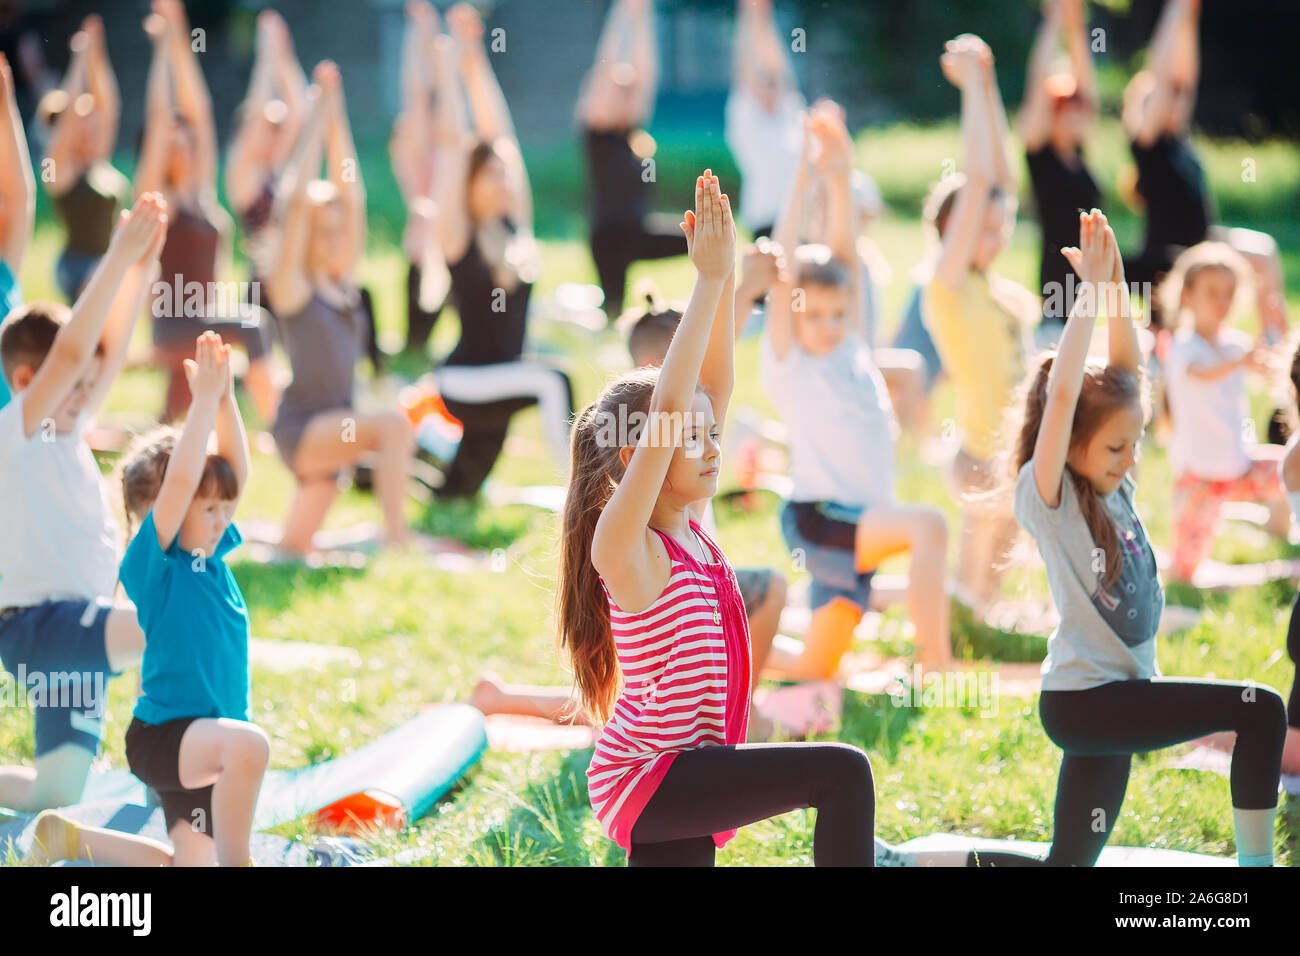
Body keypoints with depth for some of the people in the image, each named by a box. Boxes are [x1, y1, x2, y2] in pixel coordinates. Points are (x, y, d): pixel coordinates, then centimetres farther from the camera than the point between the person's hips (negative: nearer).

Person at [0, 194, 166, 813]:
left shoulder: (67, 432, 14)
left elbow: (110, 348, 11)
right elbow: (69, 352, -21)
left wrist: (144, 264, 2)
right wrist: (118, 260, -22)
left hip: (76, 628, 9)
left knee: (55, 795, 9)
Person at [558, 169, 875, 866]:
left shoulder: (687, 528, 8)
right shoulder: (624, 547, -14)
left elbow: (712, 387, 8)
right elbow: (668, 407, -25)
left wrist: (727, 279, -1)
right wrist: (710, 281, -24)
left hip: (672, 791, 9)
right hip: (645, 777, -9)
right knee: (842, 772, -19)